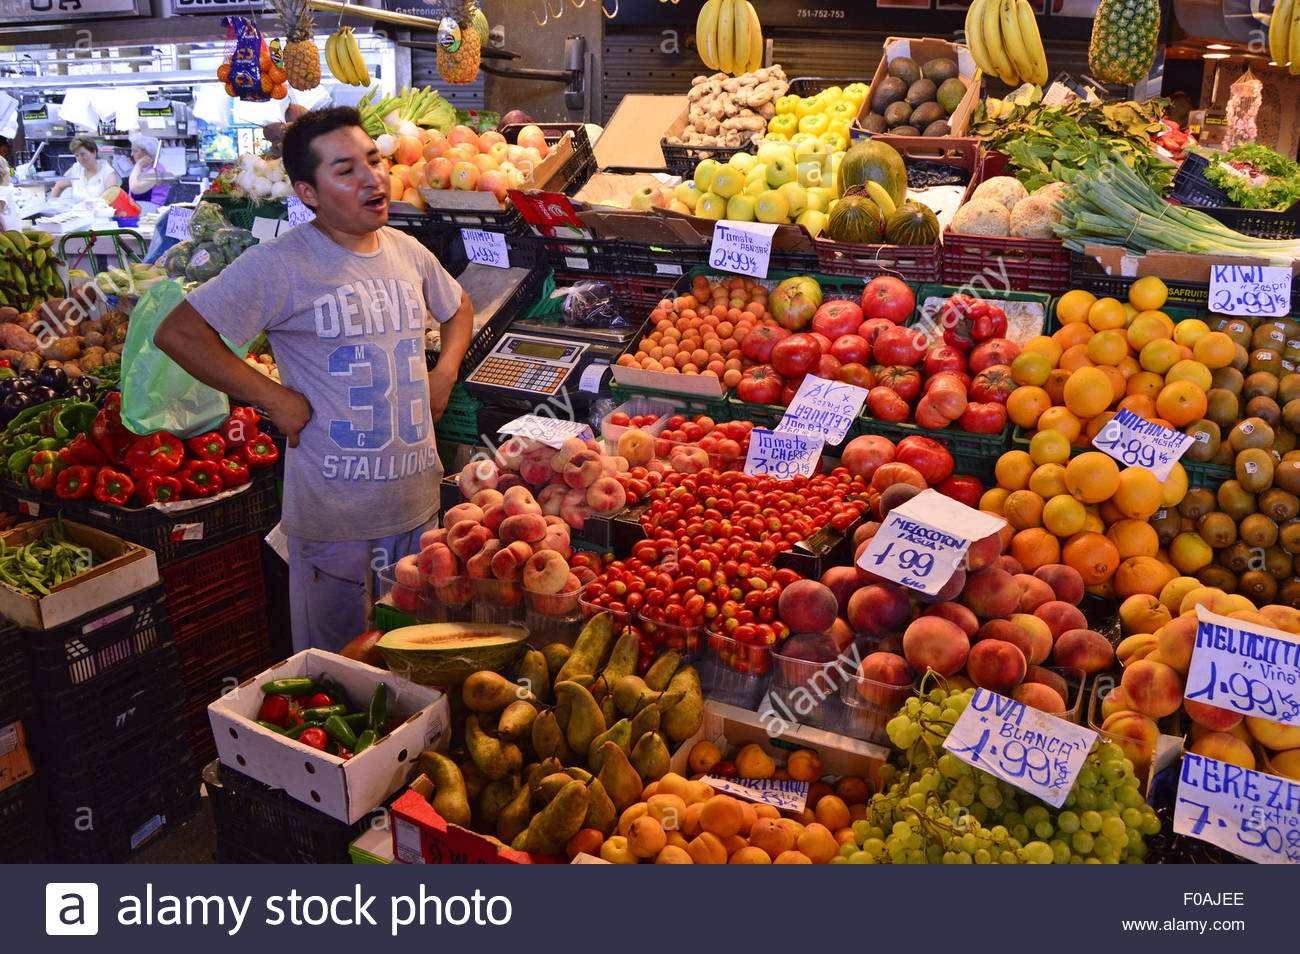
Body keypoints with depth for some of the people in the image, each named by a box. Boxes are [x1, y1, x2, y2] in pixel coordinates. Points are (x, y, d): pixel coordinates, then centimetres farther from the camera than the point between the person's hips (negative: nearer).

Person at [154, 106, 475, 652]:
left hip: (418, 498, 6)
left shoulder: (407, 252, 7)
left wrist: (445, 372, 9)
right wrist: (276, 400, -15)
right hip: (334, 511, -5)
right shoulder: (280, 265, -13)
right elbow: (176, 333, -14)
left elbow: (458, 308, 26)